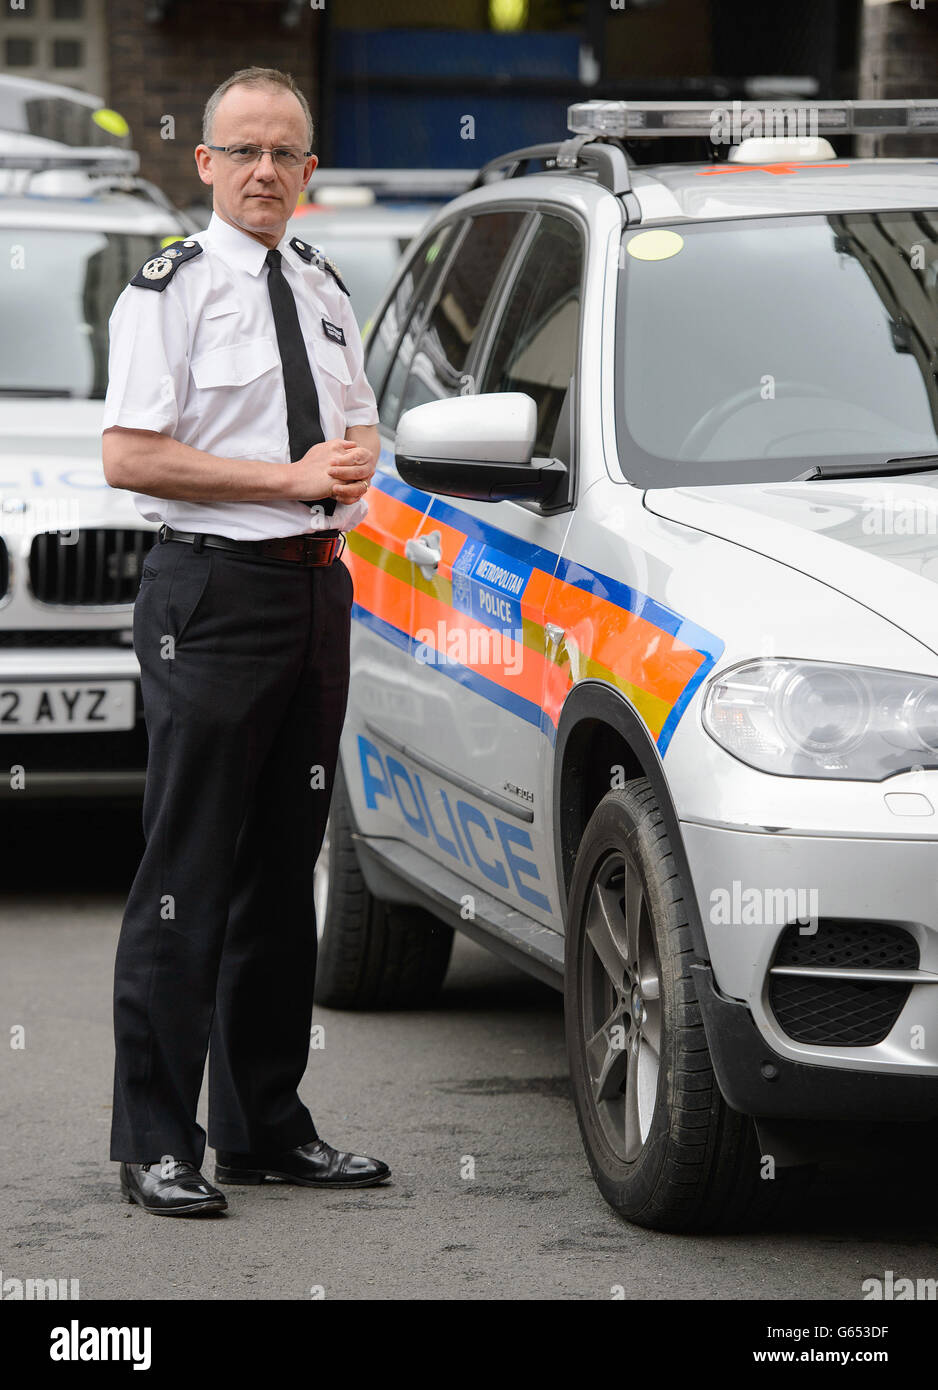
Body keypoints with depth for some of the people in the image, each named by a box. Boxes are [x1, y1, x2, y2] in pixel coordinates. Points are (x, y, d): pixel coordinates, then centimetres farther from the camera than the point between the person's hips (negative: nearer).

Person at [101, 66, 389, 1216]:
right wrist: (291, 477, -16)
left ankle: (266, 1125, 21)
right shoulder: (171, 288, -6)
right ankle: (156, 1143, -2)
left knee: (284, 866, 12)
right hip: (213, 595, -7)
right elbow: (128, 457, -14)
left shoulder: (324, 289, 15)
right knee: (188, 873, -7)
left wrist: (354, 467, -1)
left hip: (317, 590, 7)